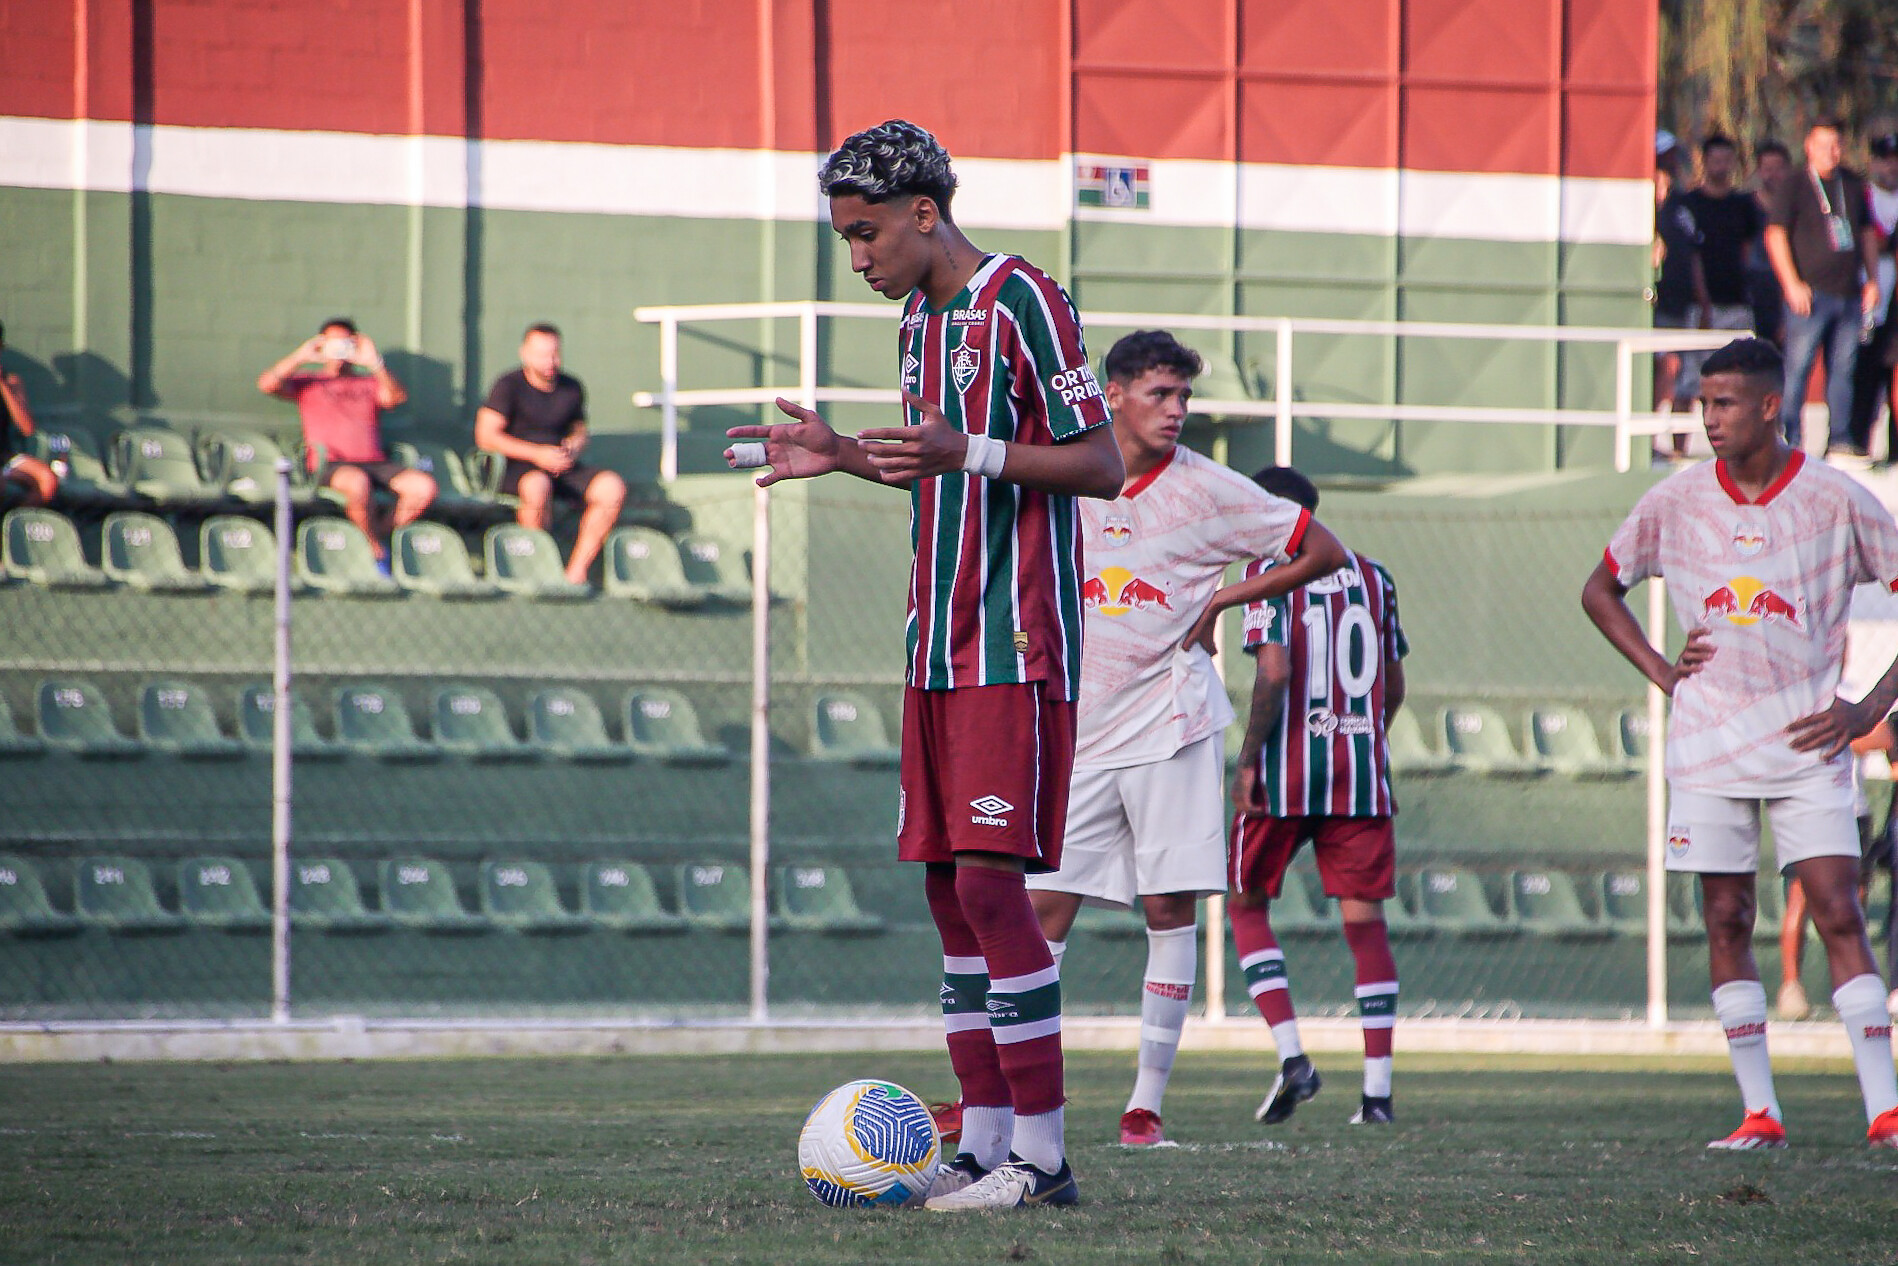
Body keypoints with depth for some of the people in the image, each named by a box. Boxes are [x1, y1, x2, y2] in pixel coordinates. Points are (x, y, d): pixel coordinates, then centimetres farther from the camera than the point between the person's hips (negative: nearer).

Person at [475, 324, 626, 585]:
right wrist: (537, 454, -16)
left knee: (612, 486, -21)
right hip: (516, 470, -5)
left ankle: (576, 571, -20)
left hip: (562, 469, 5)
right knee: (537, 485, -41)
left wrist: (574, 447, 2)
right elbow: (485, 436, -10)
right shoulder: (510, 385, -3)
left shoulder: (571, 388, 14)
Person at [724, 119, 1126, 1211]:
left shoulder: (1022, 303, -11)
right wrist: (846, 456, 15)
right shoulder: (921, 315, 16)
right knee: (949, 884, 6)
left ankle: (1044, 1153, -11)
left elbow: (1103, 468, -14)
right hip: (940, 645, 9)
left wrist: (968, 453, -24)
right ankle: (985, 1143, 8)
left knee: (990, 875, -13)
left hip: (1015, 647, -9)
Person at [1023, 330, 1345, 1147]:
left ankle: (1148, 1099, -1)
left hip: (1170, 721, -3)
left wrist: (1222, 599, -2)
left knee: (1170, 907, -5)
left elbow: (1324, 553, 2)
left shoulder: (1205, 490, -3)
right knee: (1044, 904, -2)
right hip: (1084, 728, 3)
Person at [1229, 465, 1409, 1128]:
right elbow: (1394, 686, 16)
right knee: (1365, 919, 4)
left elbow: (1275, 672, -16)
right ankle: (1377, 1090, -2)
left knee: (1247, 904, 12)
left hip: (1287, 774, -4)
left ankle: (1291, 1054, -4)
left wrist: (1248, 757, -9)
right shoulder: (1372, 575, 12)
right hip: (1361, 773, 4)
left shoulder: (1272, 571, -5)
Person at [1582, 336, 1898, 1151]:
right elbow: (1600, 590, 18)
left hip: (1806, 744, -2)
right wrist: (1661, 673, 5)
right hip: (1708, 746, 3)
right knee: (1726, 923, 1)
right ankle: (1760, 1113, 6)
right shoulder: (1675, 503, 3)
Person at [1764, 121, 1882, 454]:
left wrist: (1872, 279, 13)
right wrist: (1792, 284, -13)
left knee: (1843, 367, 6)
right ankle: (1788, 437, -2)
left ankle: (1840, 438, 12)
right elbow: (1775, 236, -5)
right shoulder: (1795, 187, -1)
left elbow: (1867, 234, 22)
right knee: (1798, 366, -6)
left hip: (1849, 295, 5)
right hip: (1811, 293, -5)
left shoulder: (1853, 186, 14)